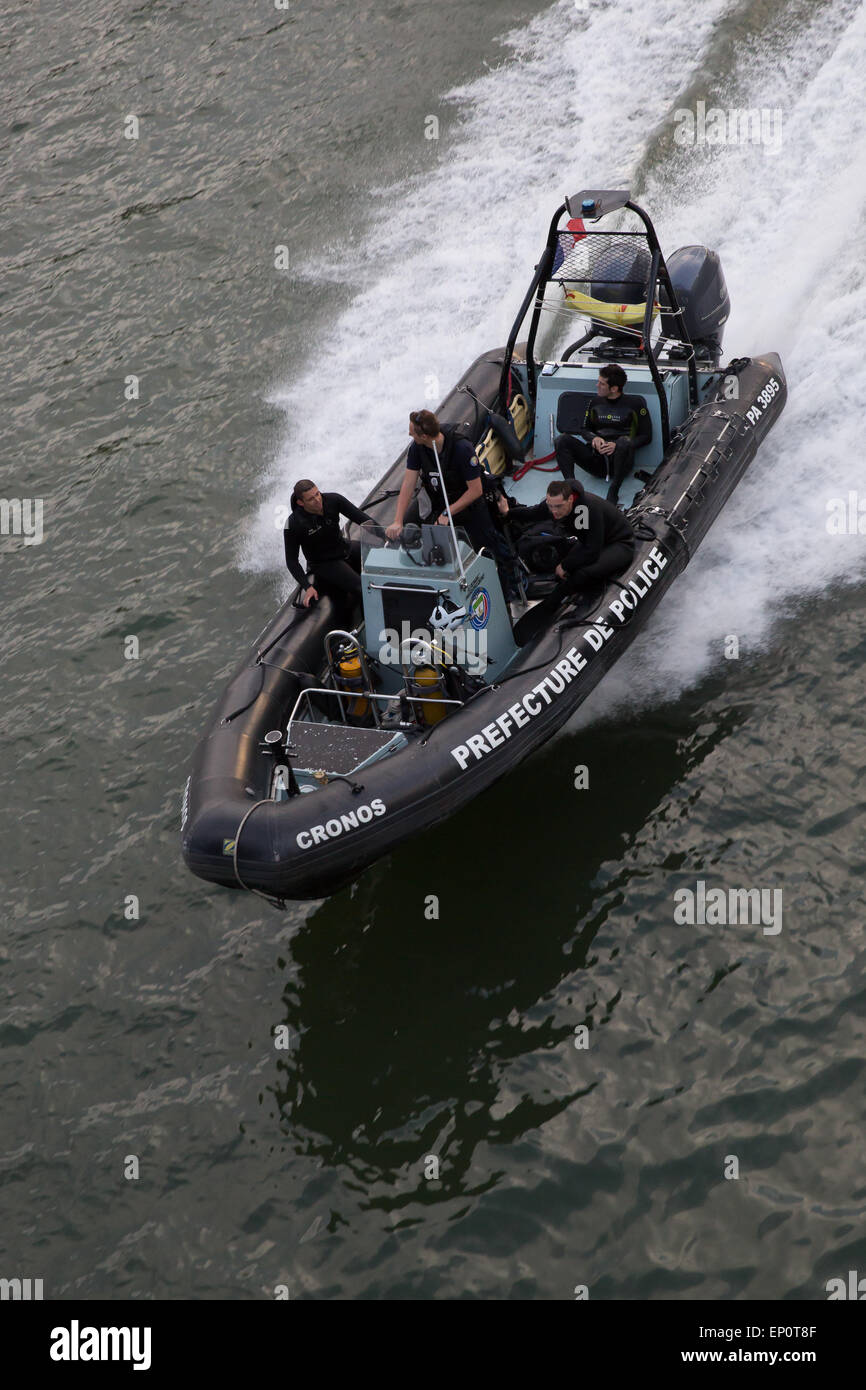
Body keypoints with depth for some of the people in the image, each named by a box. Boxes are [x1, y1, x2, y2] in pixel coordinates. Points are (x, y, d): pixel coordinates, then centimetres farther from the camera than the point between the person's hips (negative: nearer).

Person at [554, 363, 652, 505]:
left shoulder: (635, 404, 3)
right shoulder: (595, 403, 15)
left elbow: (646, 437, 1)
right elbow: (584, 429, 21)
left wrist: (617, 445, -13)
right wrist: (594, 438, -5)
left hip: (619, 460, -4)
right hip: (596, 461, 4)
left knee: (624, 441, -38)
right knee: (561, 440, -15)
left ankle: (613, 492, -30)